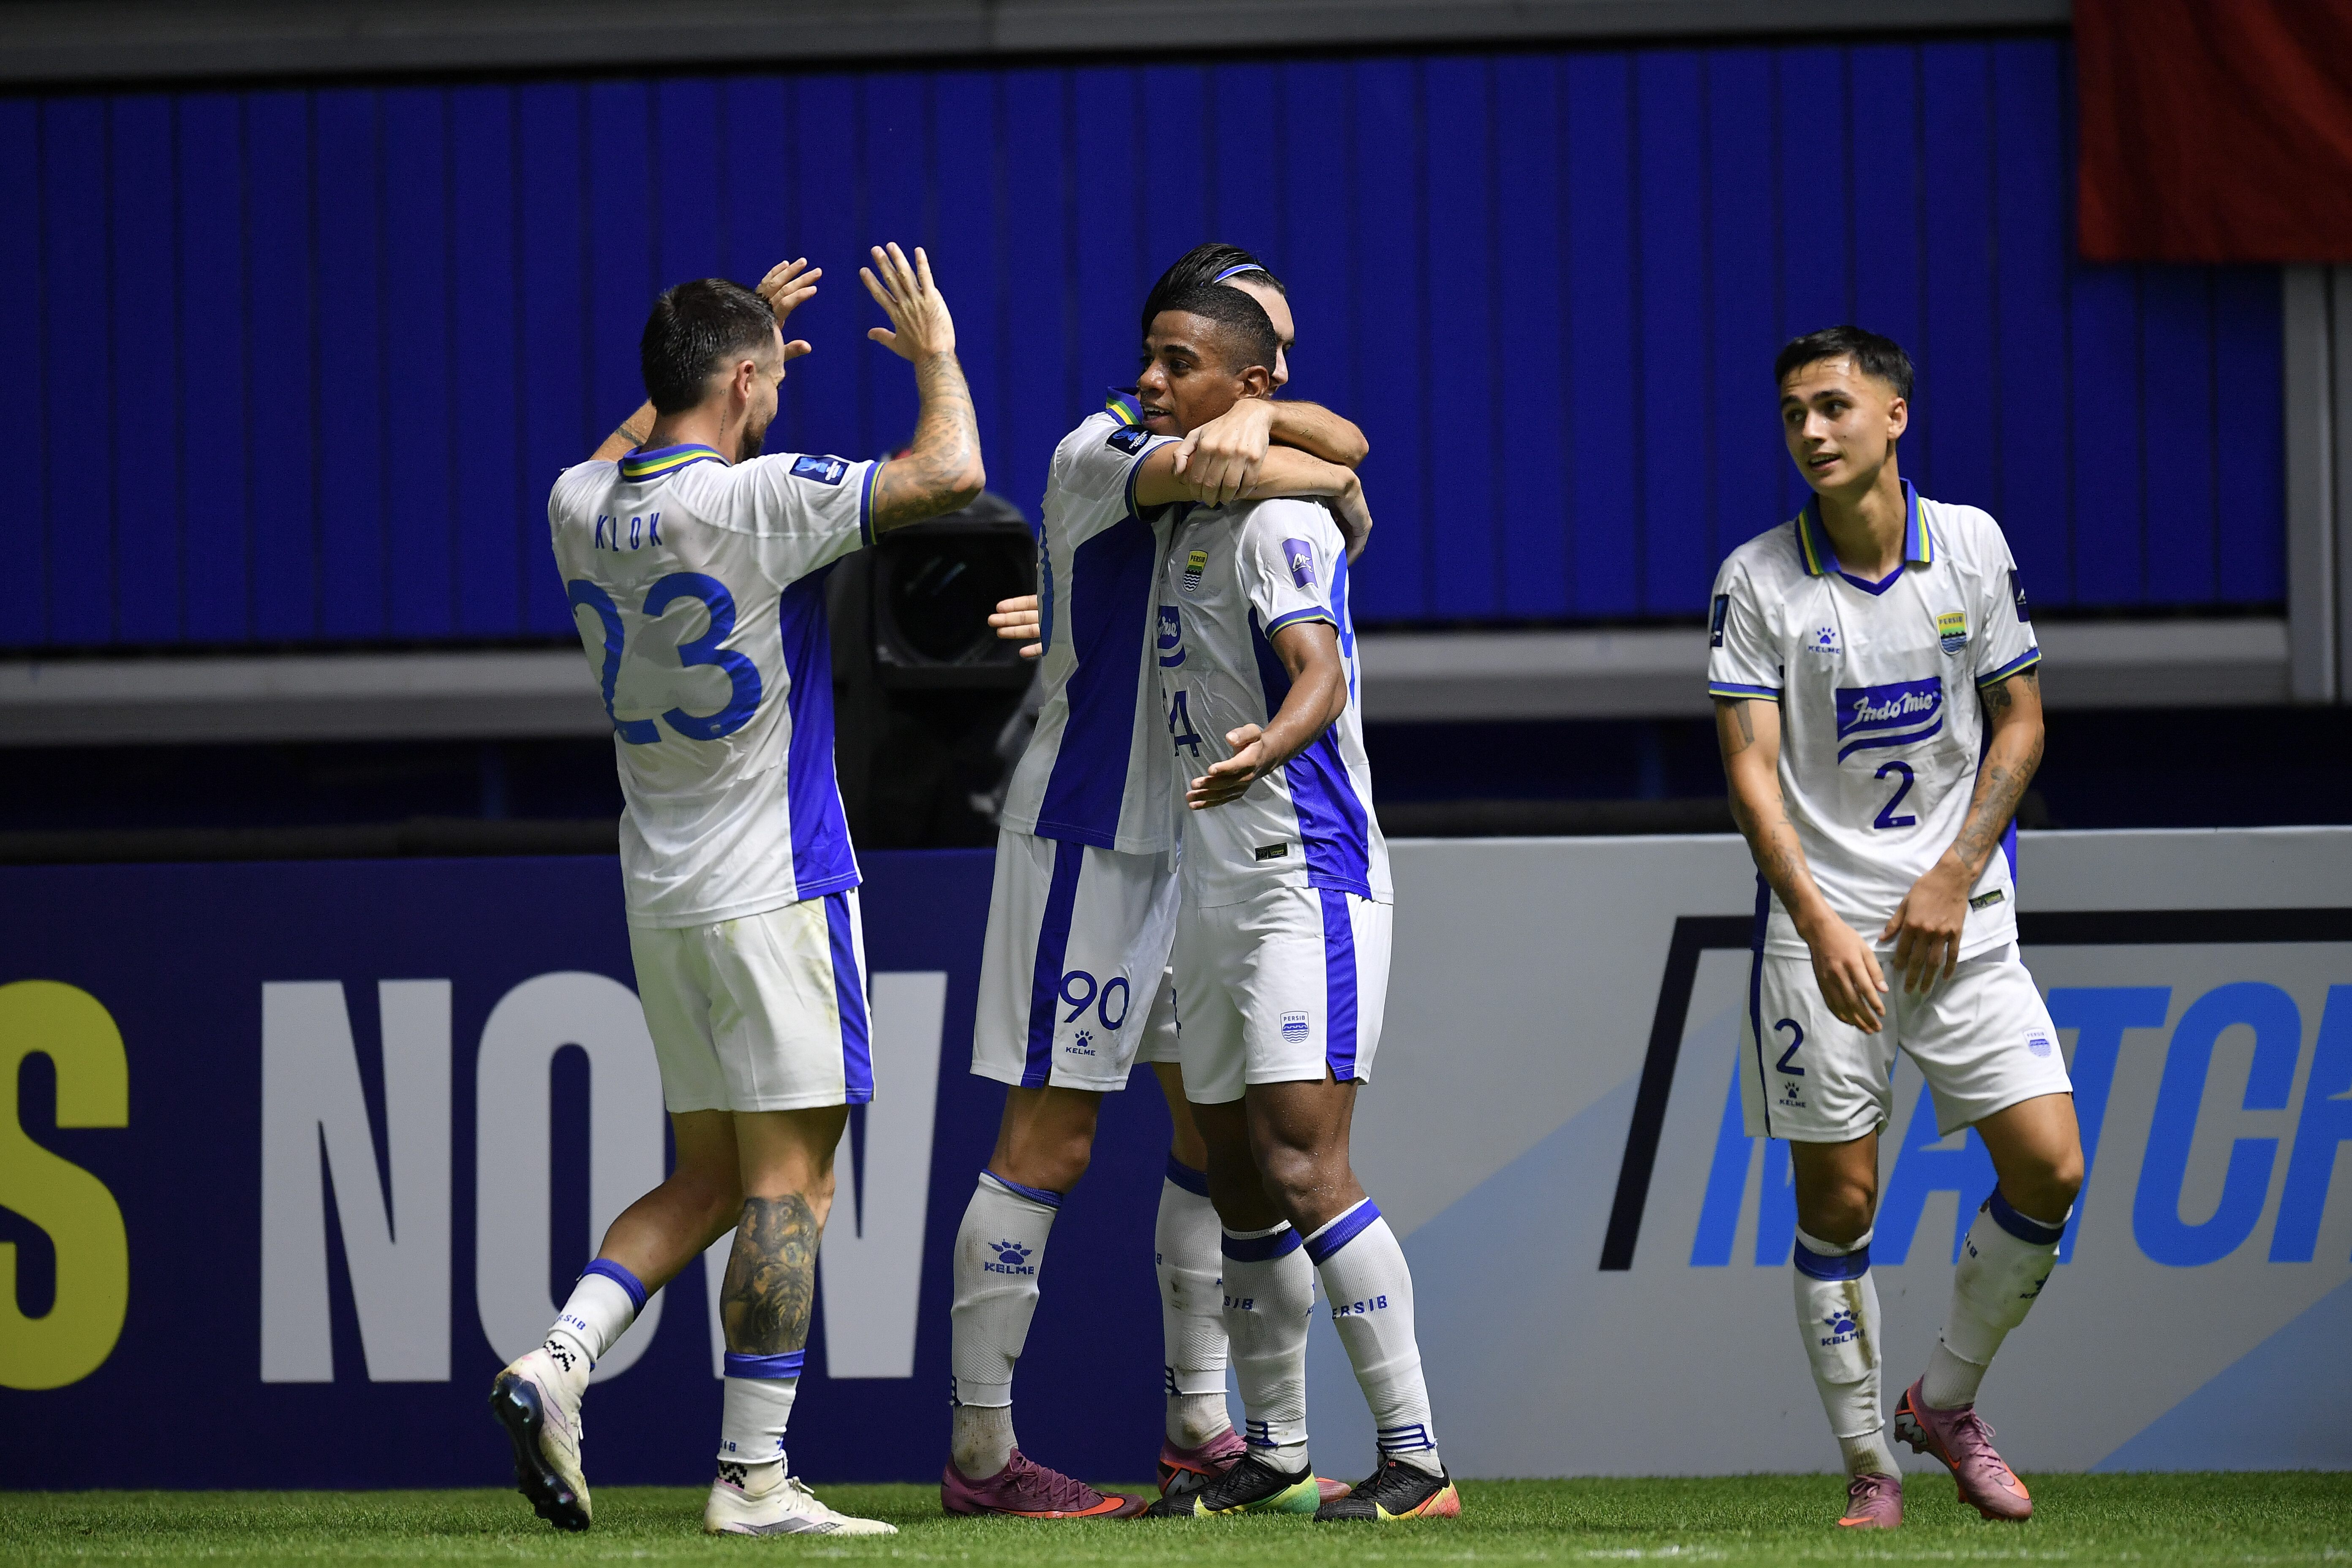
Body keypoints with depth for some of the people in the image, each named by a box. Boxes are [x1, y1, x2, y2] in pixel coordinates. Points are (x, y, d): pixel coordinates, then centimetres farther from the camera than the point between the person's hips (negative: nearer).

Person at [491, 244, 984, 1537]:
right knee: (788, 1180, -3)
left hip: (660, 896, 7)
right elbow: (949, 474, -19)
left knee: (708, 1178, 15)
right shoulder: (753, 500, -16)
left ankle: (557, 1364, -3)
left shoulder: (579, 505, 6)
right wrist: (934, 355, -1)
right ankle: (752, 1477, -5)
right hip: (775, 886, -7)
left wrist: (741, 334, 35)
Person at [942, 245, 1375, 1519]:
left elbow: (1343, 442, -4)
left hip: (1194, 838, 8)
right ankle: (979, 1449, -4)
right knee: (1049, 1140, -7)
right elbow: (1191, 472, -31)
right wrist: (1331, 481, -16)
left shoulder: (1221, 463, 12)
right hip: (1084, 834, -8)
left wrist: (1260, 420, -24)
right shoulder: (1098, 453, -10)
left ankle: (1199, 1428, 15)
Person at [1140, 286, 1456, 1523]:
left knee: (1301, 1164, -16)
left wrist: (1263, 751, -49)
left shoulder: (1279, 520, -13)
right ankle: (1274, 1458, 22)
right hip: (1217, 892, 9)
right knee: (1236, 1176, 12)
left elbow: (1321, 677, -28)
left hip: (1306, 878, -9)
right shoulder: (1187, 521, 15)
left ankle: (1414, 1458, -15)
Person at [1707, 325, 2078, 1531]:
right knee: (1836, 1203, -2)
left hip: (1960, 918, 2)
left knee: (2048, 1168, -5)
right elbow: (1751, 769, -11)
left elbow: (2020, 720, 8)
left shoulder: (1972, 545, 1)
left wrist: (1954, 876, -4)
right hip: (1820, 923, -2)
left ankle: (1945, 1402, 16)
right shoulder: (1757, 580, -6)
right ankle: (1868, 1466, 9)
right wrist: (1821, 924, -24)